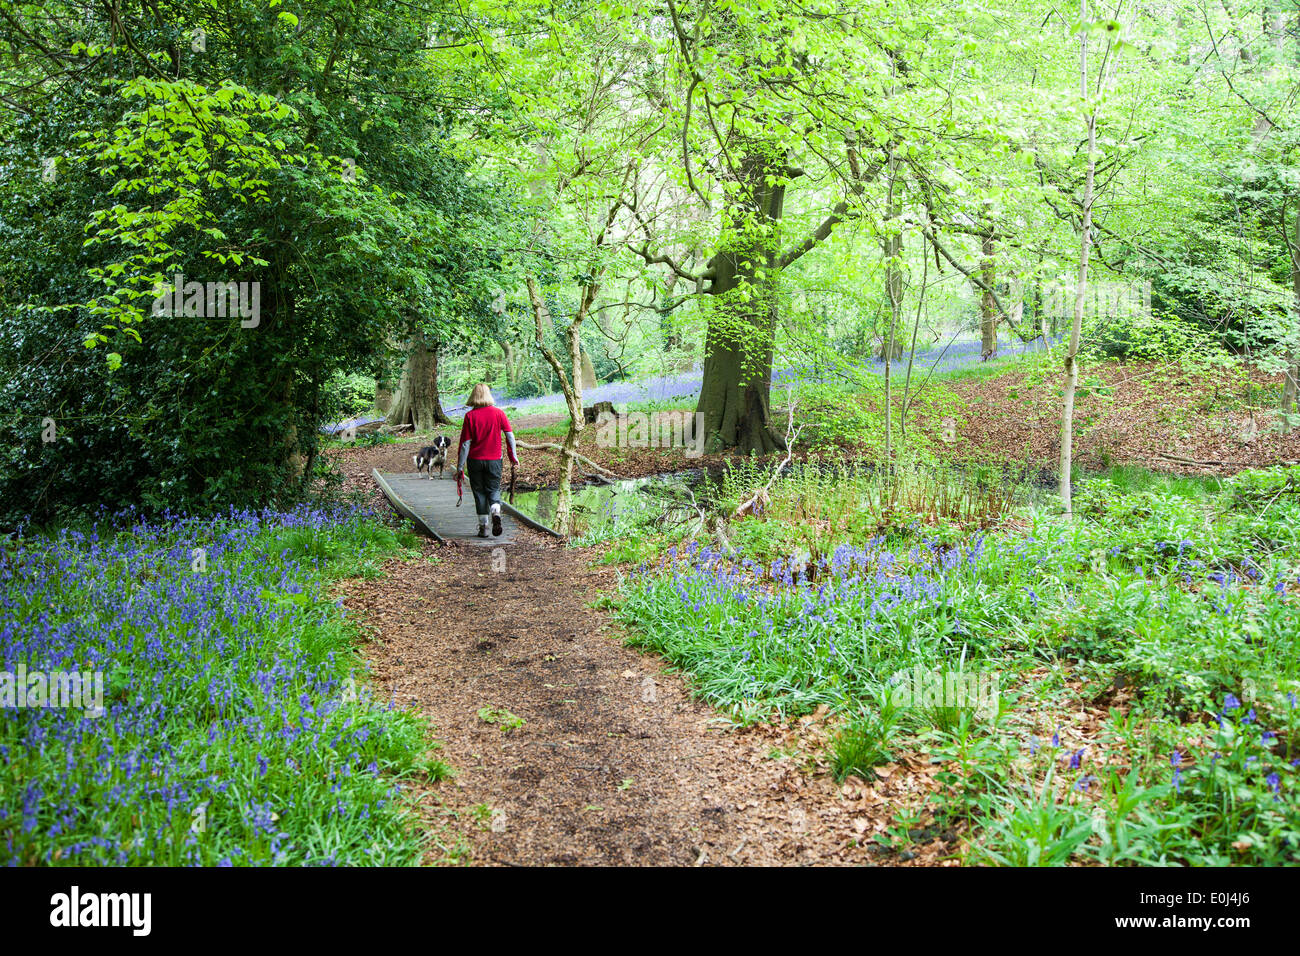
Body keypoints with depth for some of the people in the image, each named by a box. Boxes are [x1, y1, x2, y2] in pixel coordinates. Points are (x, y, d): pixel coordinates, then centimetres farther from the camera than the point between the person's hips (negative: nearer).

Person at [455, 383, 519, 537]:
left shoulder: (470, 416, -8)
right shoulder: (498, 413, -3)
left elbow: (465, 443, -7)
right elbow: (510, 435, -3)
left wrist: (460, 467, -3)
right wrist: (513, 456, 8)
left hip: (475, 460, -1)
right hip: (494, 460, 1)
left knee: (479, 492, 10)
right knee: (493, 490, 12)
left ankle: (483, 527, 9)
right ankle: (496, 513, -17)